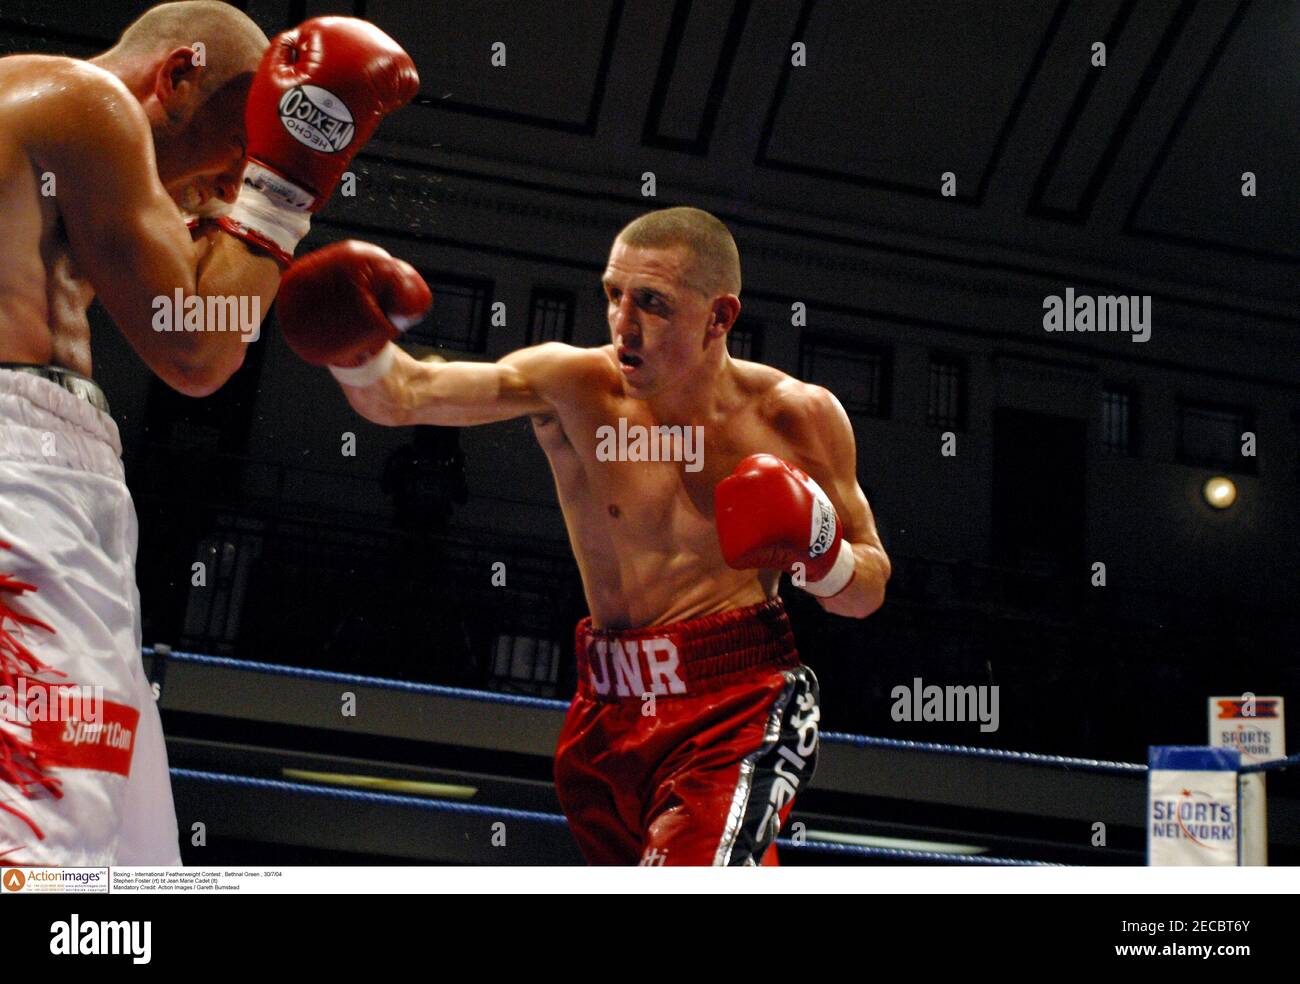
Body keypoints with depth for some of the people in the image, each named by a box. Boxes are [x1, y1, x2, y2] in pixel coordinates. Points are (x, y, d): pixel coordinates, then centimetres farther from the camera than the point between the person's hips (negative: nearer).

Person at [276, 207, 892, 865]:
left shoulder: (797, 415, -4)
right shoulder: (574, 386, -4)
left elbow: (869, 594, 5)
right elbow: (402, 396, -15)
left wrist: (816, 547, -15)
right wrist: (354, 344, -36)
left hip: (736, 714, -3)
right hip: (610, 721, 3)